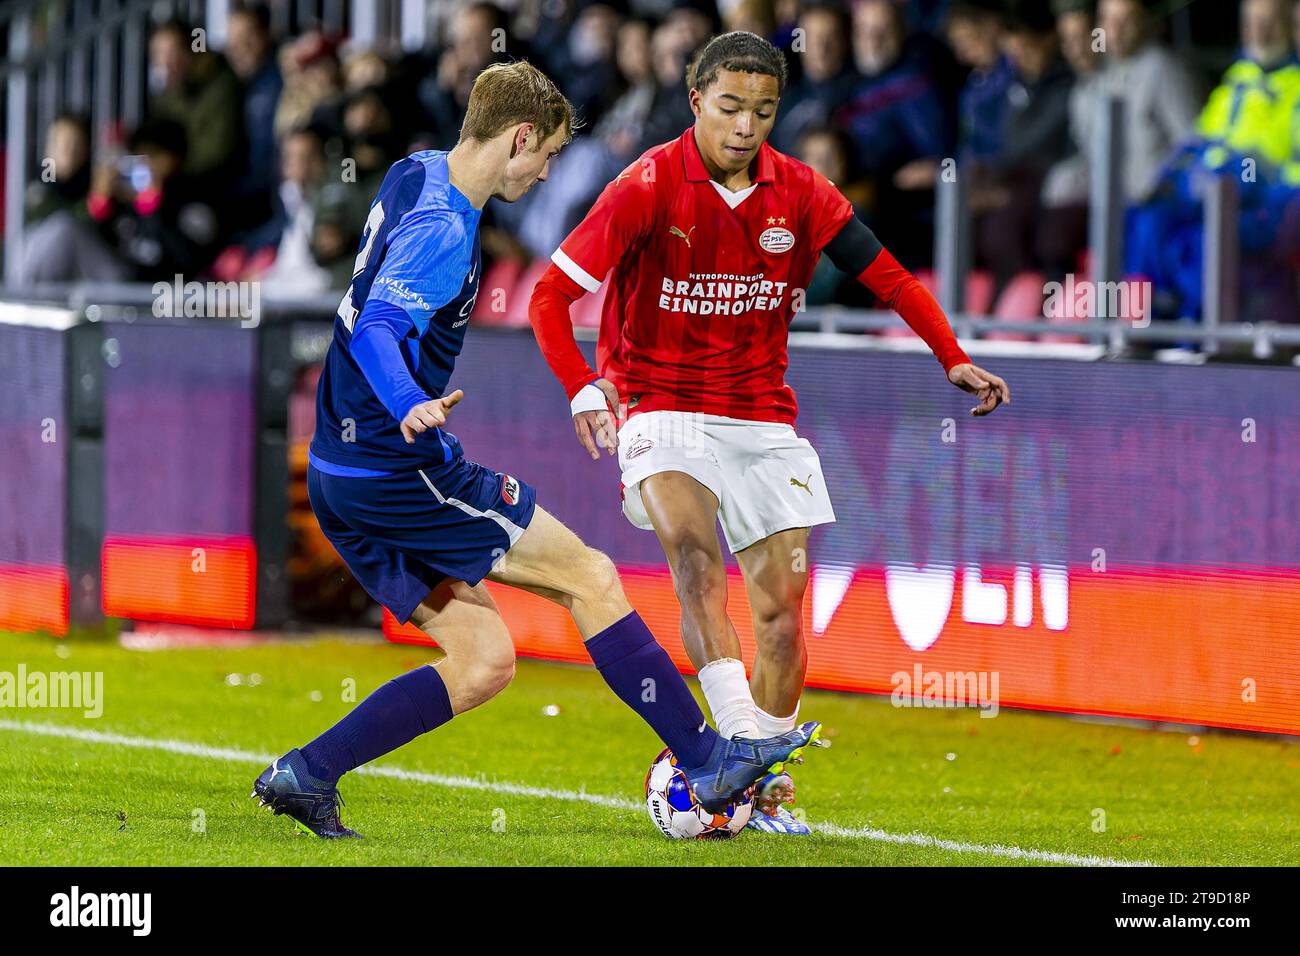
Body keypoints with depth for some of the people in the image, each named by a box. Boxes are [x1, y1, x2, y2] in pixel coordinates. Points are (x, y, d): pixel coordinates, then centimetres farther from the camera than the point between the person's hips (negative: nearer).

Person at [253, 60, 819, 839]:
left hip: (344, 471, 10)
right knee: (590, 577, -5)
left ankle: (305, 775, 4)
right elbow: (376, 332, -35)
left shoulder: (417, 174, 9)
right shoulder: (442, 232, -20)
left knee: (484, 664, 8)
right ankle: (709, 763, -2)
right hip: (399, 472, -10)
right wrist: (410, 407, -52)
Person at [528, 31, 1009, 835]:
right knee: (693, 546, -30)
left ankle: (766, 791, 15)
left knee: (782, 603, -1)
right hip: (663, 408, -4)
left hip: (763, 417, 4)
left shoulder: (800, 194, -1)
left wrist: (953, 358, -8)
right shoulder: (649, 187, -12)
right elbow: (552, 295, -15)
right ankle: (742, 738, -39)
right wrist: (583, 388, -32)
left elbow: (888, 276, 7)